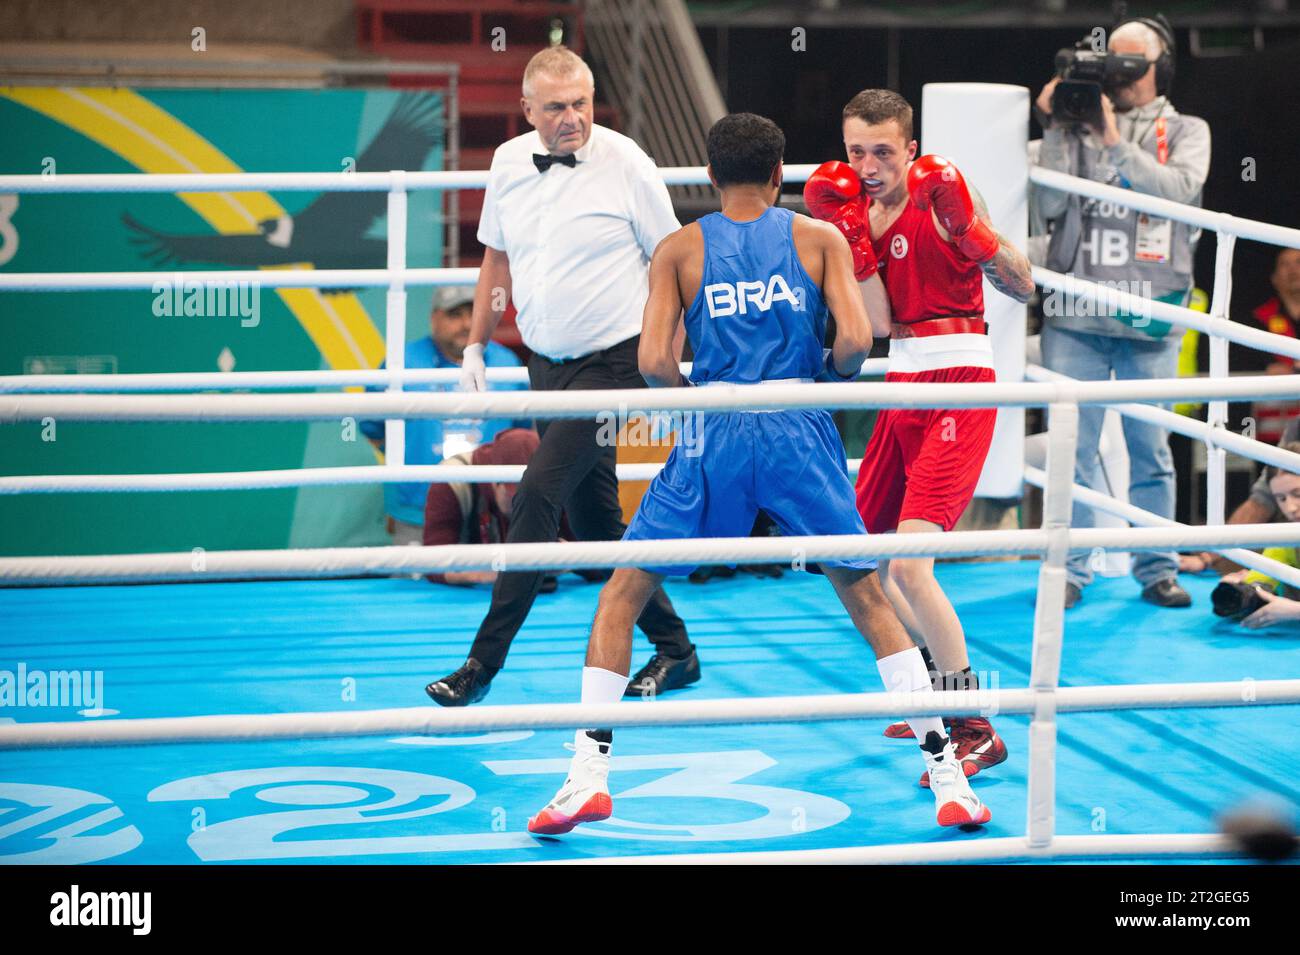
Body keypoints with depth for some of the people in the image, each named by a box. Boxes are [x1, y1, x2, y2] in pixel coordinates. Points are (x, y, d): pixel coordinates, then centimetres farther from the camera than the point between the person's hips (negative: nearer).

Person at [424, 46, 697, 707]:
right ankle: (674, 648, 24)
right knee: (594, 518, 10)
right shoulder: (508, 164, 4)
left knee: (537, 498, -15)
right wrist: (476, 345, 15)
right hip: (546, 366, 6)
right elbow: (497, 259, 17)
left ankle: (483, 664, -12)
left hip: (611, 363, -6)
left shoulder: (625, 164, -10)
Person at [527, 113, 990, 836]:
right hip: (799, 429, 1)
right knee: (868, 598, 13)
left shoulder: (679, 249, 7)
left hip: (714, 434, -1)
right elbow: (856, 339, -7)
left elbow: (654, 360, -4)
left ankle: (590, 775, 0)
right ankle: (947, 774, 8)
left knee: (621, 597, 11)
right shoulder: (820, 238, 7)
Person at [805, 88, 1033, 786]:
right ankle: (940, 688, 35)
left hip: (957, 387, -8)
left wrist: (968, 226, -25)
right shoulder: (862, 209, 11)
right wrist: (848, 236, -6)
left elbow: (1023, 287, -13)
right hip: (902, 384, 8)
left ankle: (977, 732, -12)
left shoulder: (940, 193, -9)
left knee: (907, 562, -20)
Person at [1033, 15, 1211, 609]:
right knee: (1072, 447, 0)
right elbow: (1050, 204, -1)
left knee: (1151, 450, 4)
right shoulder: (1078, 126, 9)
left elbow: (1180, 190, -10)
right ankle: (1069, 570, 7)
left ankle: (1157, 569, 13)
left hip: (1151, 319, 0)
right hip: (1076, 317, 0)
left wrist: (1117, 143, -15)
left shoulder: (1186, 132, 9)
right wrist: (1057, 129, -6)